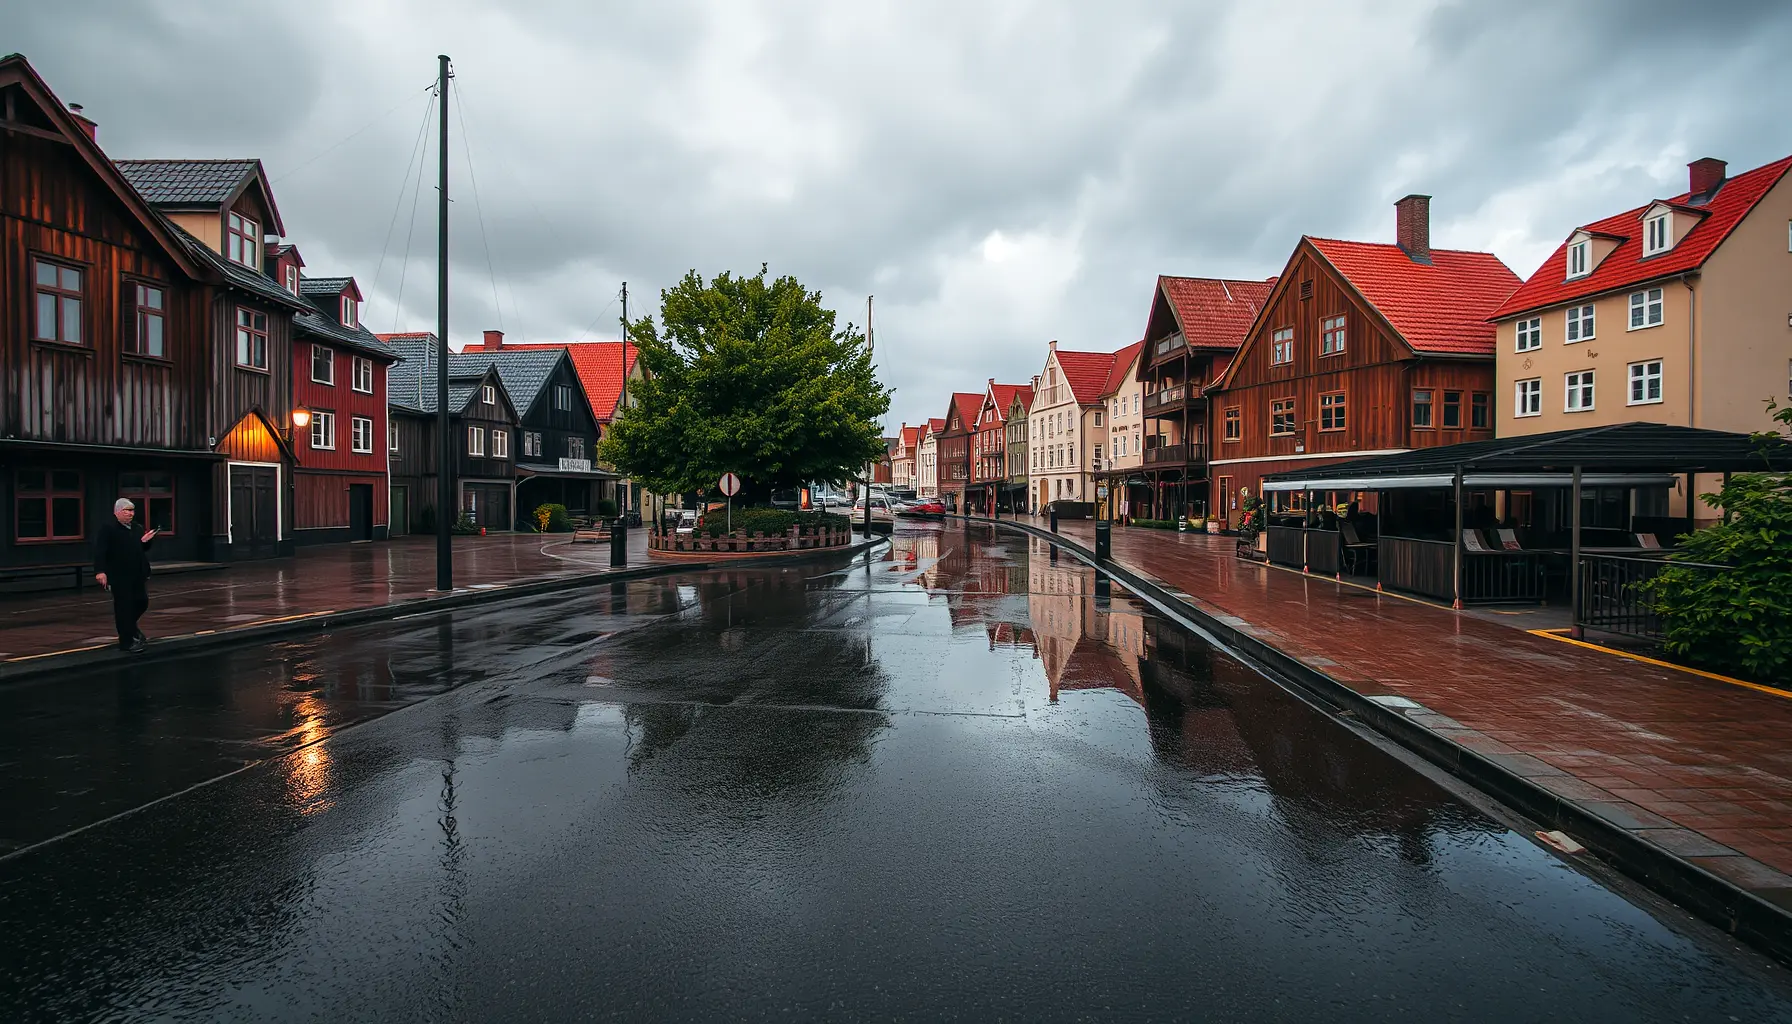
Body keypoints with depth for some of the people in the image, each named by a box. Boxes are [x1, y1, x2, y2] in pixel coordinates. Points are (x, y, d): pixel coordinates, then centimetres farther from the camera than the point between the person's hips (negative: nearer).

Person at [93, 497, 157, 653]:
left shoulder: (136, 529, 13)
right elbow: (99, 552, -18)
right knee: (124, 607, -1)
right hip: (119, 577, -7)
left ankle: (130, 627, 37)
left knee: (142, 602, 11)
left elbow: (142, 550, 22)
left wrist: (145, 541, -1)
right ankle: (127, 641, 6)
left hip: (137, 575, 7)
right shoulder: (108, 529, -9)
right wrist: (100, 571, -29)